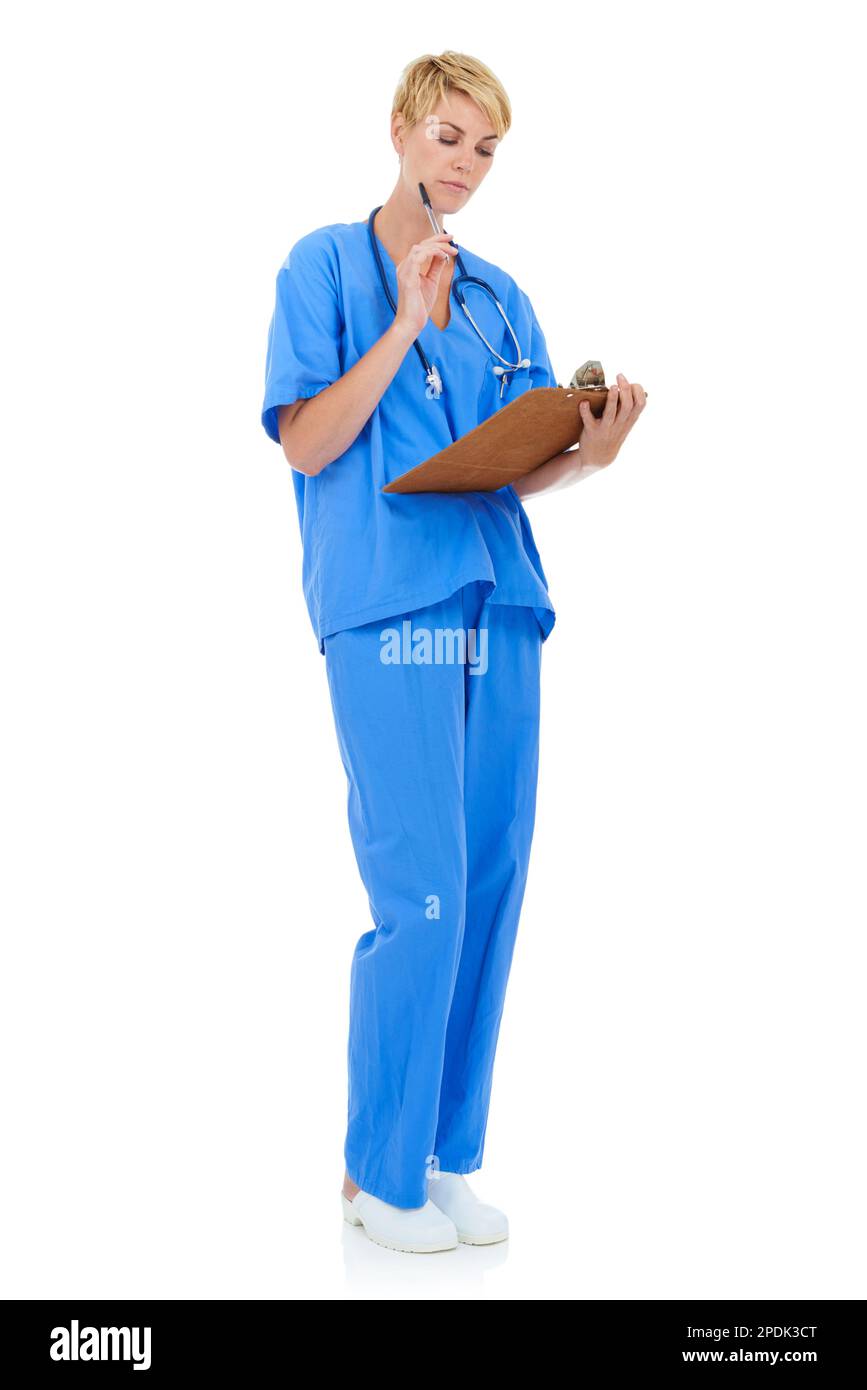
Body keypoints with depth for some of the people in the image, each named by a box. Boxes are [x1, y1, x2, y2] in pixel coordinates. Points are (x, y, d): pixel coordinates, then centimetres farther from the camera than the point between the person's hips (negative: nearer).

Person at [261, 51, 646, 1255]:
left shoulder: (501, 298, 19)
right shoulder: (326, 267, 5)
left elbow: (518, 473, 16)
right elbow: (306, 444, -5)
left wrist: (593, 452, -4)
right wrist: (409, 322, -9)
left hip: (499, 611, 6)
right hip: (387, 611, -5)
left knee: (492, 888, 5)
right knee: (423, 898, -9)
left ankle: (448, 1156, 19)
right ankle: (377, 1173, 9)